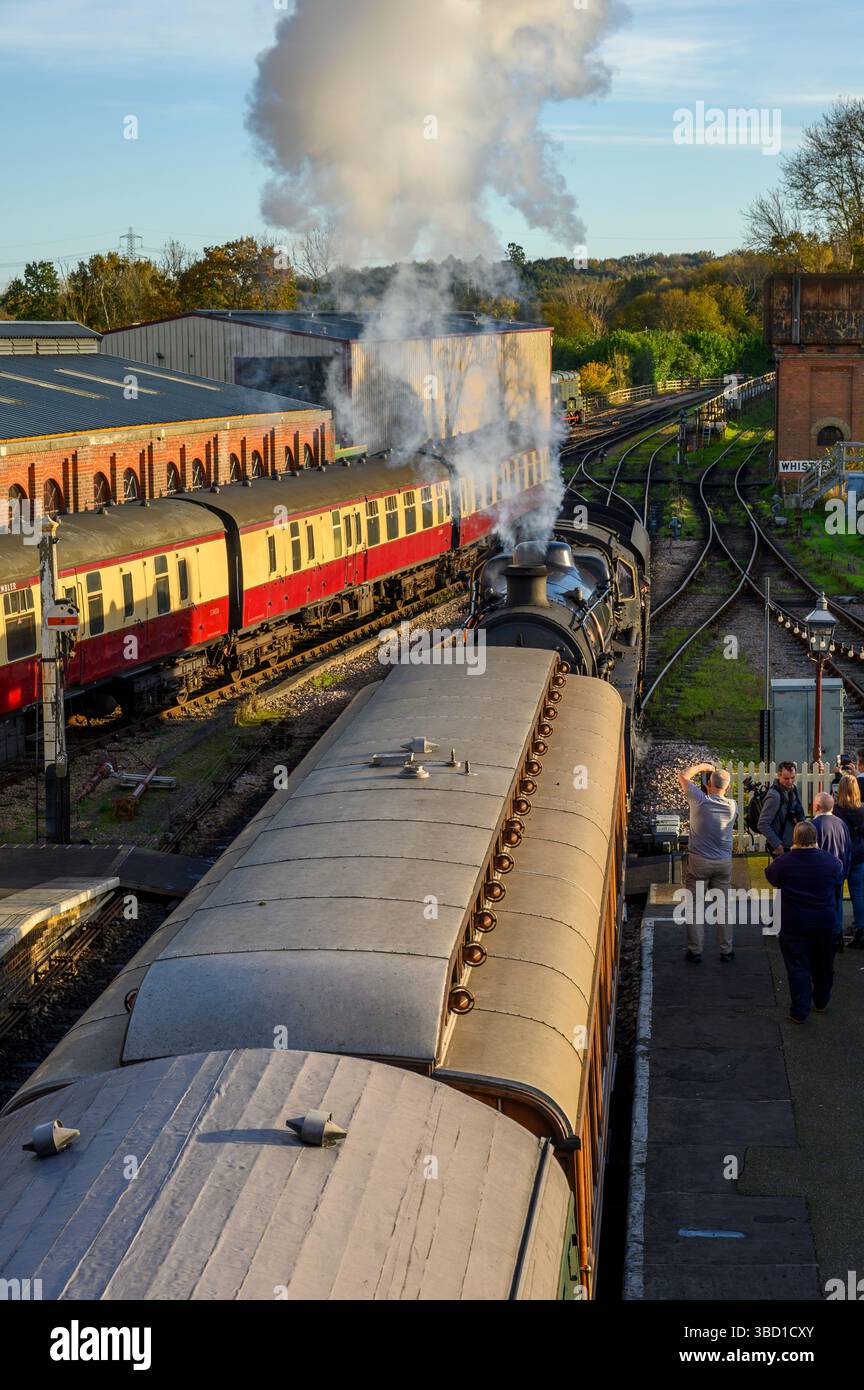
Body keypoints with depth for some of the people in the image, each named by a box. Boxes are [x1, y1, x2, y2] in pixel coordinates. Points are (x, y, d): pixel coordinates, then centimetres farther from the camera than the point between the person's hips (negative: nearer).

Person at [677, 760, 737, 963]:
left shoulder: (700, 800, -14)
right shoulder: (732, 807, -5)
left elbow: (682, 776, -2)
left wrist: (702, 766, 10)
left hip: (699, 862, -3)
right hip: (724, 862, 3)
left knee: (694, 906, 6)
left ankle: (695, 951, 8)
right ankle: (726, 951, 16)